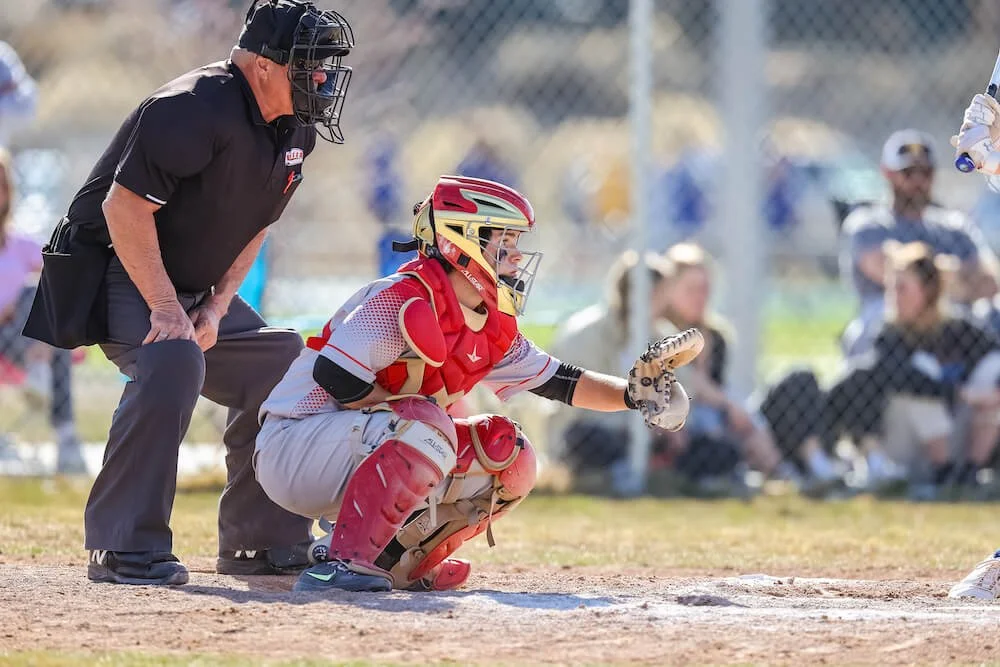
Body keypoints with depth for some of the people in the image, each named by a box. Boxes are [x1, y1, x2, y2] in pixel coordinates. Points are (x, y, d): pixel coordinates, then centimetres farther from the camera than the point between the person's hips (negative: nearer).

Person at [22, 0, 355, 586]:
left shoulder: (294, 129, 3)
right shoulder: (196, 110, -27)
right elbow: (125, 206, -27)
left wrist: (217, 308, -2)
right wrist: (165, 308, -28)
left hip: (197, 289, 10)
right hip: (115, 275, -10)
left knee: (282, 367, 7)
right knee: (175, 359, -33)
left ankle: (262, 540, 17)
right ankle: (125, 550, -31)